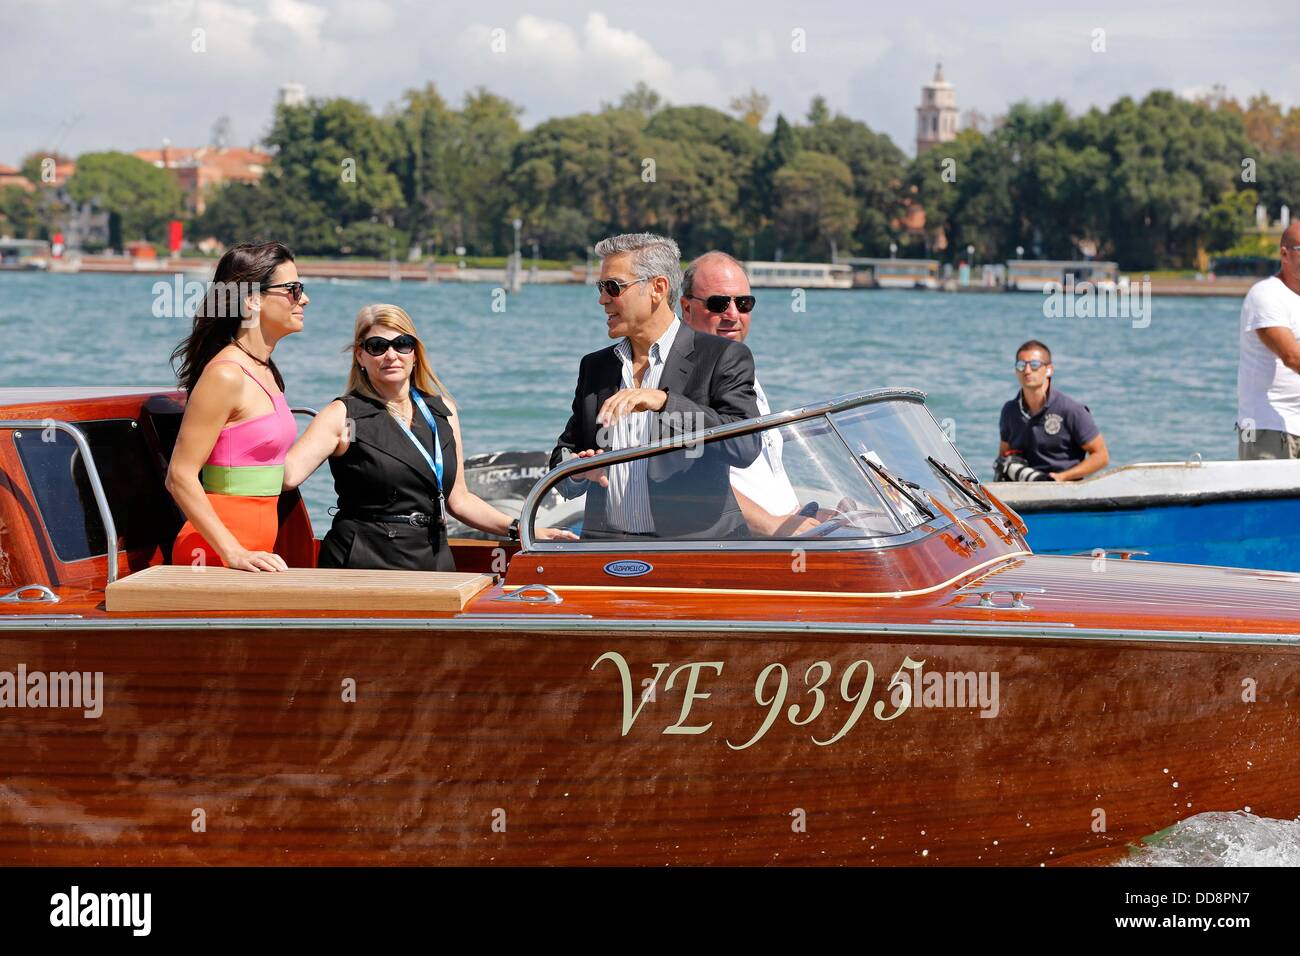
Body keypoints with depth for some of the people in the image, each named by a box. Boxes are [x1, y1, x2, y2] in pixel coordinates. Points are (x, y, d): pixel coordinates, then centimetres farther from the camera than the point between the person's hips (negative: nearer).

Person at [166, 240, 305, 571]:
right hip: (218, 554, -8)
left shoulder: (265, 371, 13)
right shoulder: (226, 374, -14)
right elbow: (180, 476, -18)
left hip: (255, 549, 8)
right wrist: (234, 554, -23)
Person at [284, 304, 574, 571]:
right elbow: (288, 474, -13)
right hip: (364, 563, -4)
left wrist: (519, 529, 13)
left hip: (432, 560, 4)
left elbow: (458, 499, 21)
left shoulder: (442, 412, 15)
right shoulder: (343, 415, 0)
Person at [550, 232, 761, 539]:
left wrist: (665, 401, -20)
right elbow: (563, 456, 23)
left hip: (696, 542, -3)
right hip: (607, 547, 3)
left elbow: (746, 446, -12)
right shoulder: (594, 366, 19)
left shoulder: (724, 357, 2)